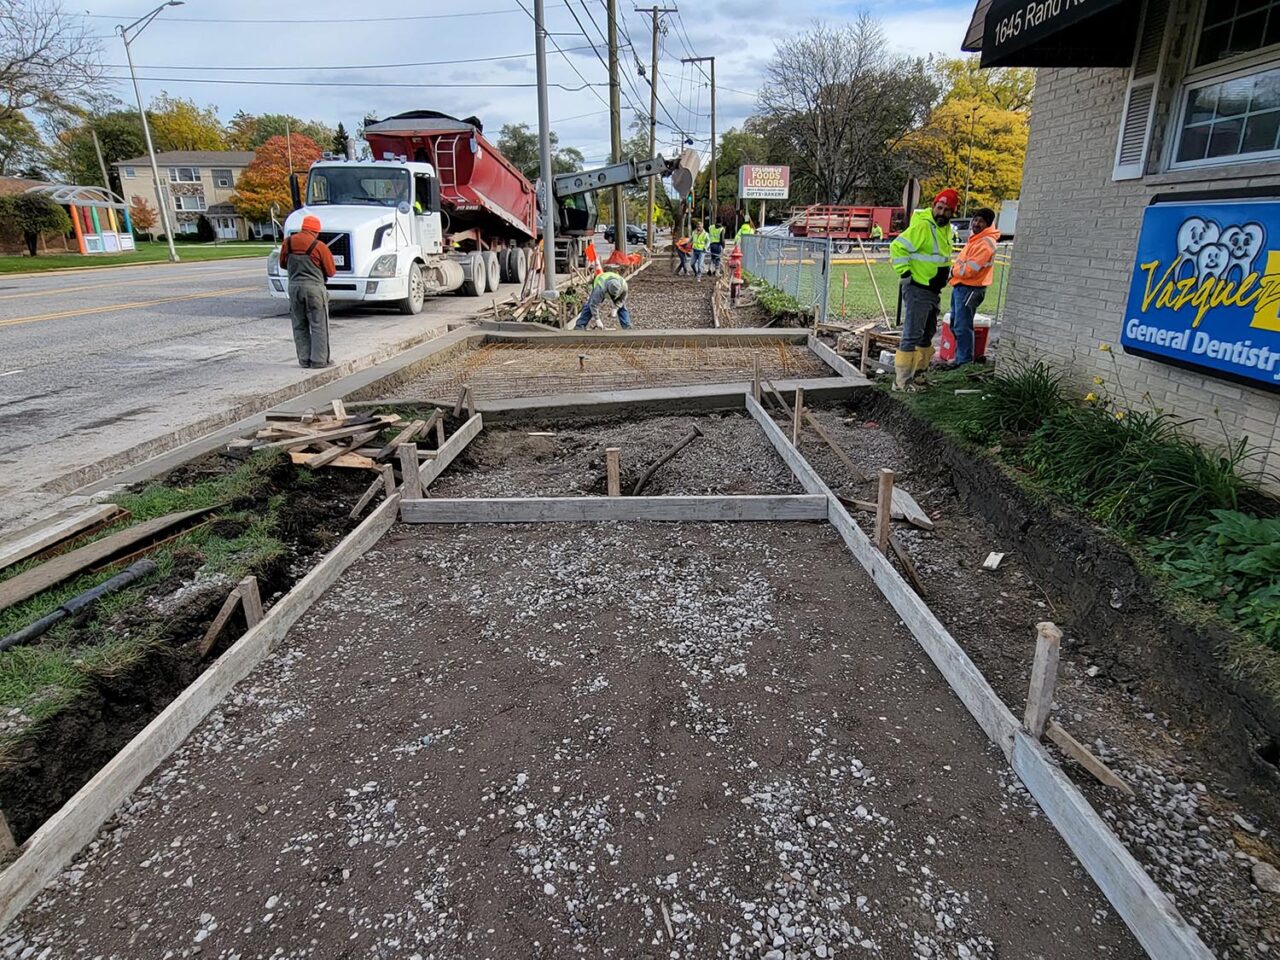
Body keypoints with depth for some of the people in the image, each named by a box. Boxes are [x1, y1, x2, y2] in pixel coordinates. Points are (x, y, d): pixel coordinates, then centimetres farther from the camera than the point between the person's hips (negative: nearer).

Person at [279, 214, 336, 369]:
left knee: (299, 326, 11)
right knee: (318, 326, 1)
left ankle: (304, 360, 12)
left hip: (294, 286, 5)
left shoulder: (288, 242, 4)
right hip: (314, 287, -4)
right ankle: (319, 360, 0)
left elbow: (283, 263, 15)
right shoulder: (319, 246, -10)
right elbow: (330, 271, -4)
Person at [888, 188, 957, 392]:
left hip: (932, 290, 10)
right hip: (917, 289, -10)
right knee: (912, 335, -10)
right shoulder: (922, 226, -16)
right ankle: (902, 380, -7)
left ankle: (917, 374, 27)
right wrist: (905, 273, -21)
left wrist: (945, 273, 20)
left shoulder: (945, 228, 14)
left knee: (927, 333, 16)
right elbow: (897, 247, -21)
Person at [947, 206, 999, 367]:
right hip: (960, 286, 10)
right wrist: (955, 269, 3)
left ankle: (964, 361, 0)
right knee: (955, 325, 17)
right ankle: (960, 358, 28)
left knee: (962, 327, -7)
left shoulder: (986, 243, -17)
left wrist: (953, 271, -5)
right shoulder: (976, 238, 15)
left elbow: (969, 270, -21)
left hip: (969, 289, -10)